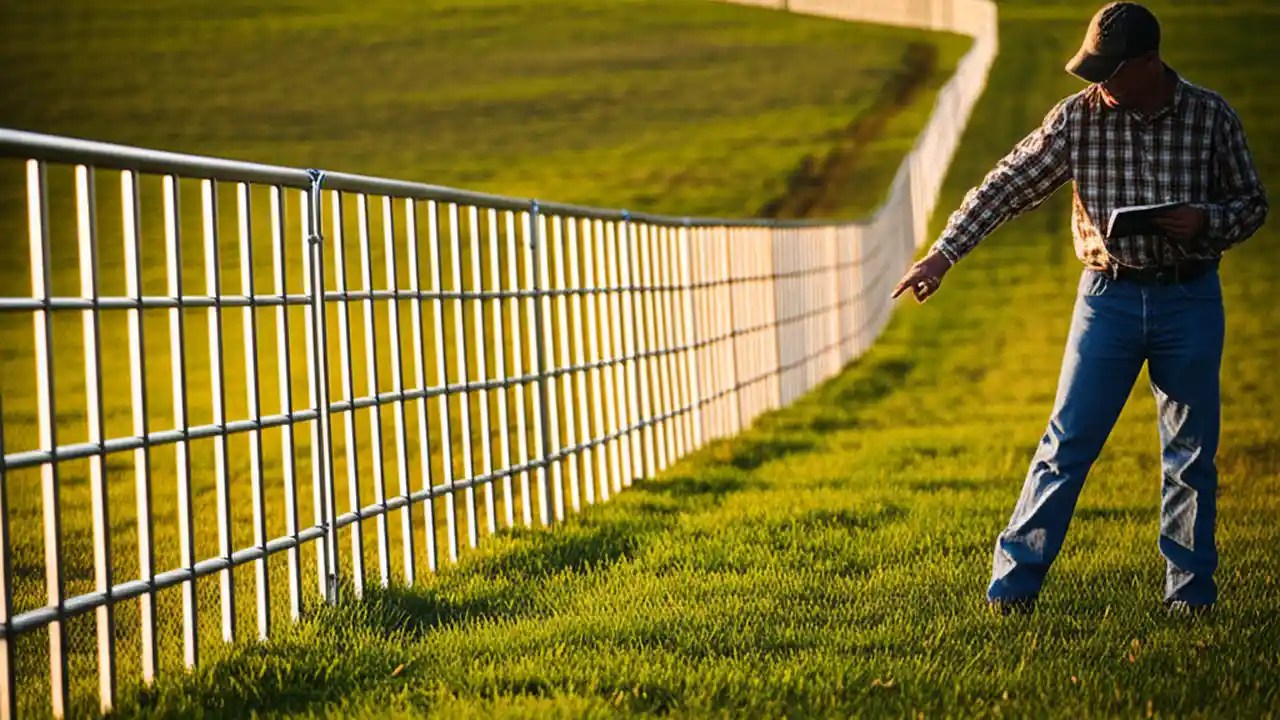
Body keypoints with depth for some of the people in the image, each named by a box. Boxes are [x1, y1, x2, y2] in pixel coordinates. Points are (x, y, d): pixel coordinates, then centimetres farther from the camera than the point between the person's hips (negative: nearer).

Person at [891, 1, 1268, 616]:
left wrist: (1206, 222, -15)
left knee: (1191, 453, 7)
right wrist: (944, 253, -12)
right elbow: (1006, 186, -5)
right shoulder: (1078, 118, -5)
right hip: (1110, 295, 0)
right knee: (1068, 443, -2)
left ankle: (1191, 594, 18)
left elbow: (1253, 203, 6)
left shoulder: (1212, 117, -4)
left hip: (1191, 300, 1)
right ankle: (1013, 581, 4)